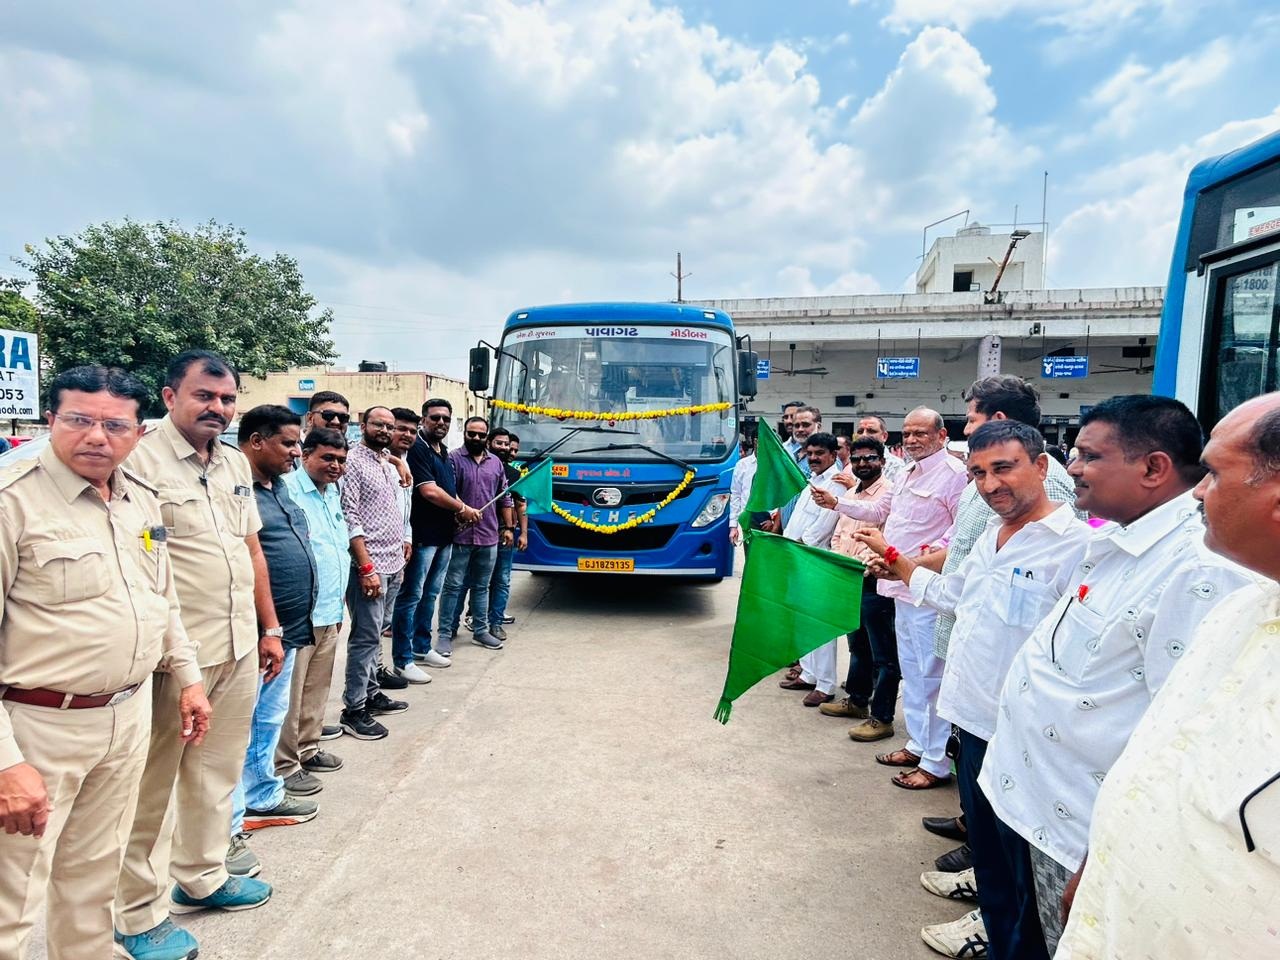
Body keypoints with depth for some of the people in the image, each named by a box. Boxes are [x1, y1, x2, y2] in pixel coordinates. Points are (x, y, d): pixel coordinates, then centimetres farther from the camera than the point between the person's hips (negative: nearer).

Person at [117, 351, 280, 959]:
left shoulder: (236, 463, 11)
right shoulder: (140, 459, -12)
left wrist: (269, 628, 17)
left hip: (240, 651, 7)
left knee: (217, 772, 19)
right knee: (153, 784, 7)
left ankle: (201, 876, 38)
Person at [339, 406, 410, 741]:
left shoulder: (390, 466, 16)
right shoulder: (352, 461, -10)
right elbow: (349, 519, -16)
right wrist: (366, 567, -19)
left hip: (393, 565, 8)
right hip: (370, 566, -8)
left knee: (375, 634, 16)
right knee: (366, 636, -5)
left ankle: (371, 694, 26)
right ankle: (353, 710, 3)